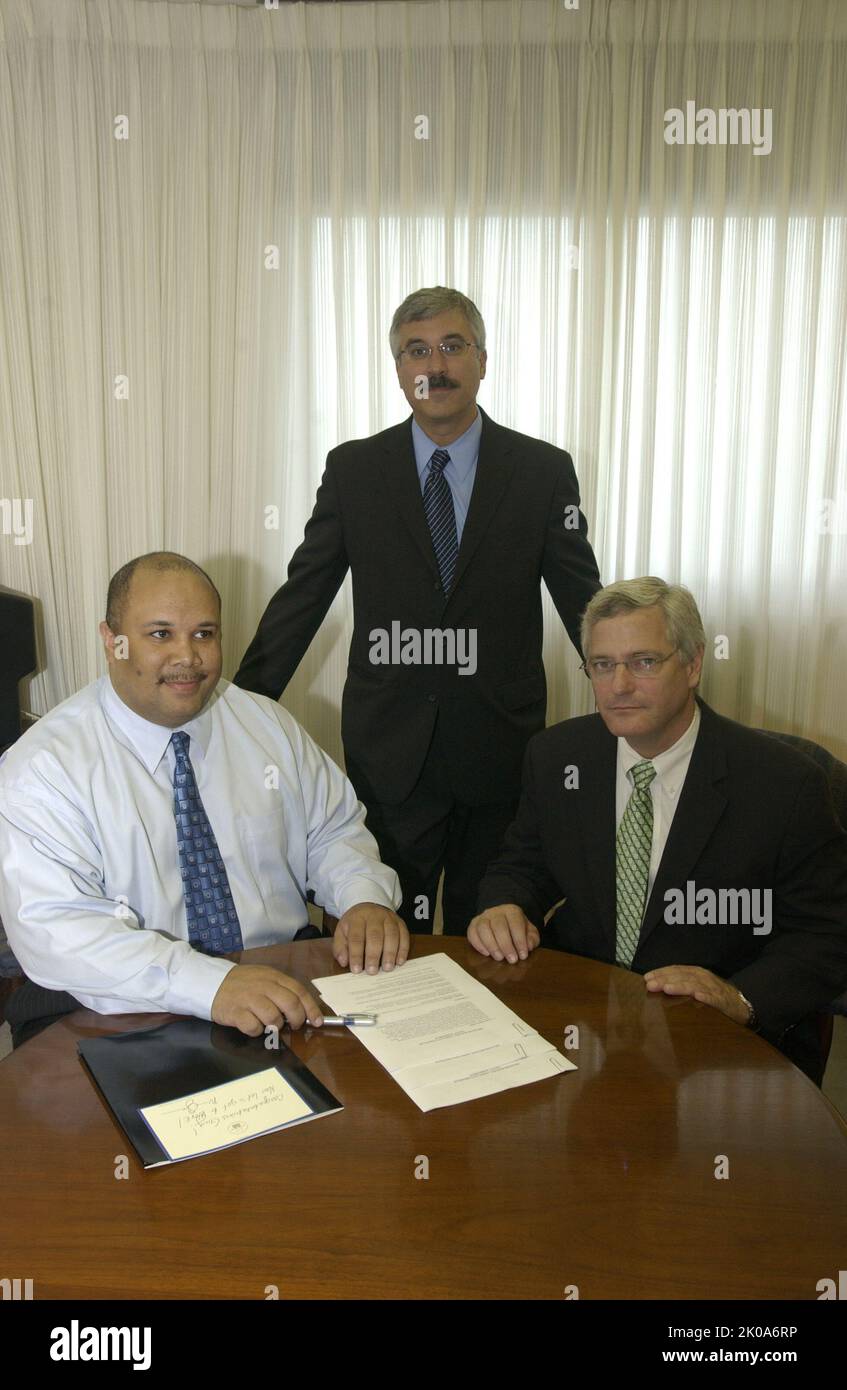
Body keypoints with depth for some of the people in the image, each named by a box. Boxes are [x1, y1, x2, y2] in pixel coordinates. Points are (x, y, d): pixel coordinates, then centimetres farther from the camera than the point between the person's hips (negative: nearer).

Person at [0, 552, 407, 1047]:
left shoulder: (268, 724, 5)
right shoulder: (42, 768, -10)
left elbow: (335, 831, 11)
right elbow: (54, 927, -20)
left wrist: (366, 899, -12)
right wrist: (212, 985, -33)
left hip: (290, 992, 2)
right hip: (126, 1020, -1)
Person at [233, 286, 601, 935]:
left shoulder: (543, 470, 0)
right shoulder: (353, 469, 2)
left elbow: (585, 602, 2)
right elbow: (301, 597, 2)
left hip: (500, 750, 0)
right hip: (389, 752, 0)